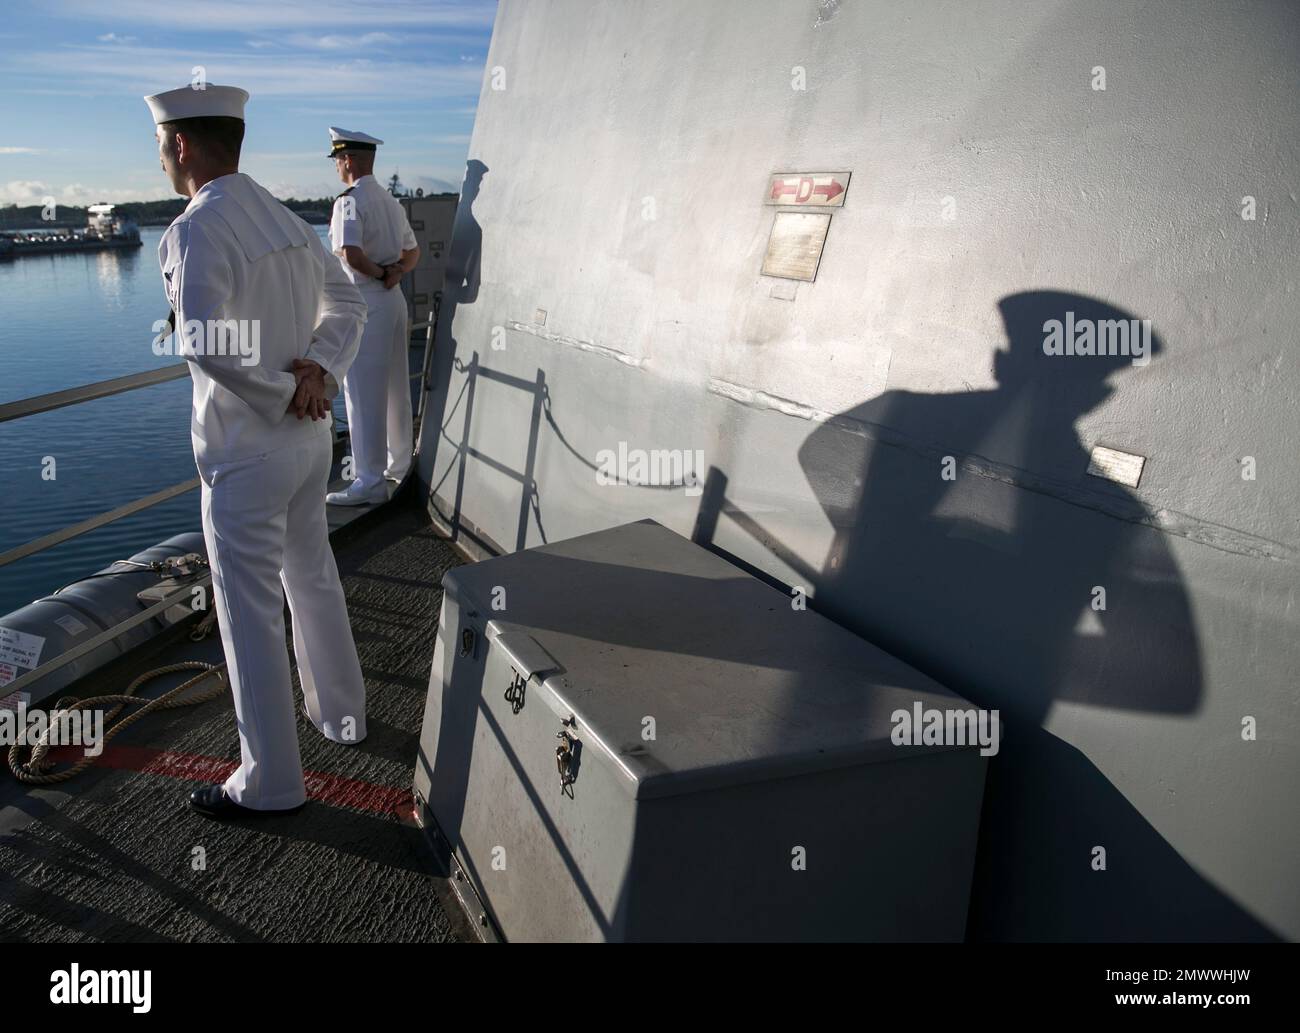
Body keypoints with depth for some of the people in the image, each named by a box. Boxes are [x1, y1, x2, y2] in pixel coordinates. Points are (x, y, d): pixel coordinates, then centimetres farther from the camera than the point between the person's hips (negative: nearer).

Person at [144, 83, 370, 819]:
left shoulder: (195, 232, -18)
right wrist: (319, 371, -3)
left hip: (246, 452, -8)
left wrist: (283, 395, -17)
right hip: (311, 438, 8)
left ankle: (272, 781, 17)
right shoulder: (288, 221, 6)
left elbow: (204, 344, -32)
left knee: (251, 614, 4)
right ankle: (341, 712, 41)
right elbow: (347, 305, 14)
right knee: (314, 579, 23)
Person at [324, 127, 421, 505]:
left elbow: (349, 254, -27)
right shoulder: (392, 202, 14)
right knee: (395, 387, 15)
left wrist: (378, 273, -10)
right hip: (395, 299, 8)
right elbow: (413, 251, 20)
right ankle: (400, 466, 27)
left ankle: (369, 481, 0)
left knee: (363, 393, -4)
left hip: (364, 303, -8)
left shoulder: (349, 201, -13)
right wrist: (396, 272, 1)